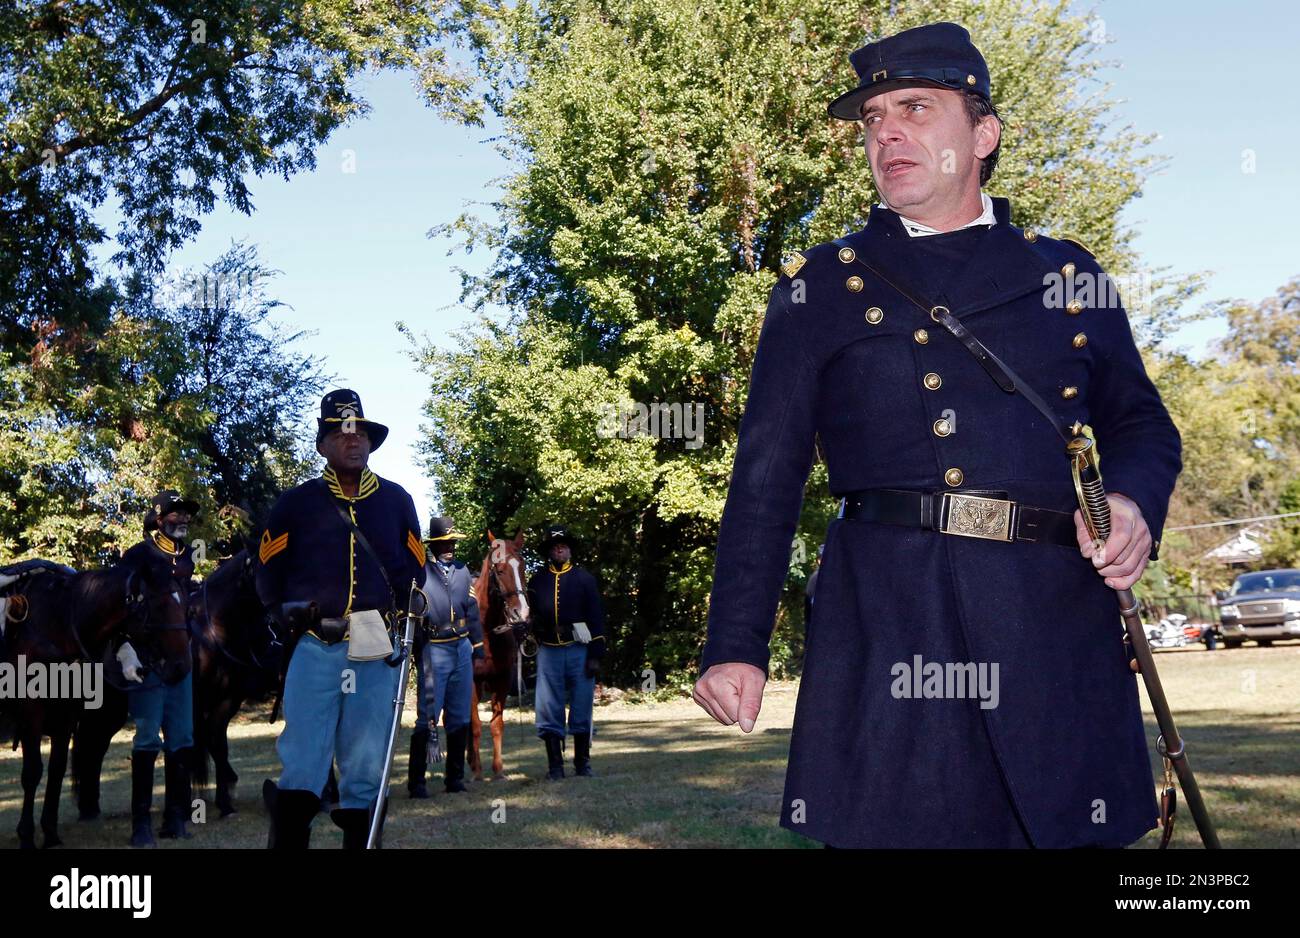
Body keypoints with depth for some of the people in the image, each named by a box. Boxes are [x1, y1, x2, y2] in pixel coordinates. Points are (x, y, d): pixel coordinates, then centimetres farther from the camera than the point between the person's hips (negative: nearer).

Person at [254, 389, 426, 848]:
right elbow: (267, 569, 14)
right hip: (315, 647, -2)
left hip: (376, 651, 2)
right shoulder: (296, 502, 6)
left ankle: (358, 839, 14)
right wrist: (287, 612, 2)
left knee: (366, 767, 5)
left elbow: (414, 570, 17)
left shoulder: (396, 500, 12)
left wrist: (405, 622, 4)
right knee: (301, 763, -8)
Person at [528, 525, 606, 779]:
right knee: (548, 710, 0)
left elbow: (596, 618, 2)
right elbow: (530, 615, 15)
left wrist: (595, 656, -5)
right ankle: (555, 766, 8)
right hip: (548, 652, 1)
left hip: (579, 650, -1)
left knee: (582, 709, 4)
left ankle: (582, 763, 15)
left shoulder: (585, 579, 6)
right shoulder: (537, 581, 11)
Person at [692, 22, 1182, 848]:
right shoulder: (821, 287, 10)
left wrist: (1136, 505, -4)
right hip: (886, 627, -2)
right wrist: (736, 647, -1)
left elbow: (1141, 423, 20)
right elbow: (766, 475, 6)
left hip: (1059, 625, 2)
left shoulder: (1068, 275, 16)